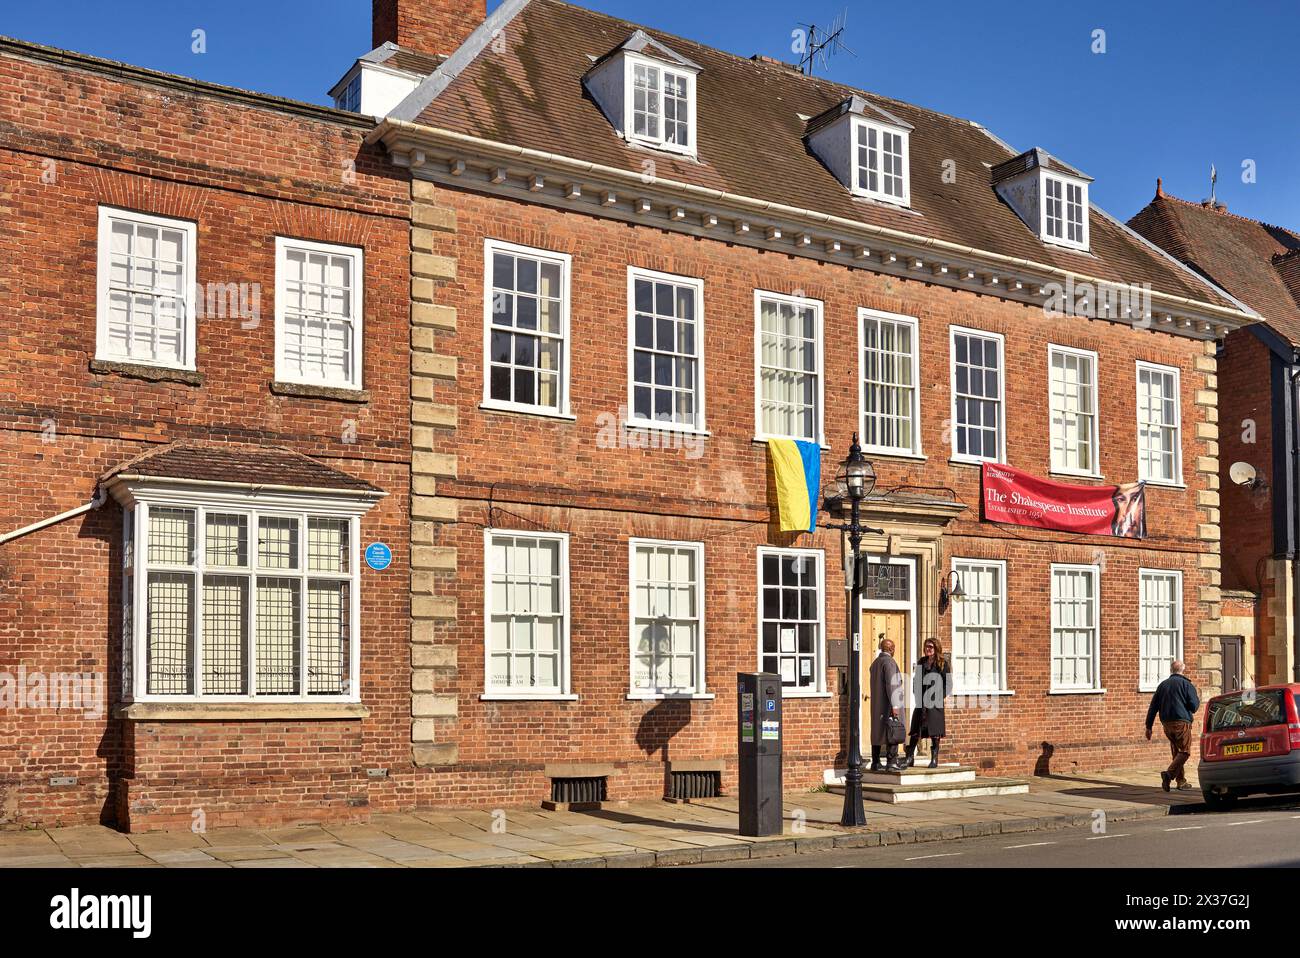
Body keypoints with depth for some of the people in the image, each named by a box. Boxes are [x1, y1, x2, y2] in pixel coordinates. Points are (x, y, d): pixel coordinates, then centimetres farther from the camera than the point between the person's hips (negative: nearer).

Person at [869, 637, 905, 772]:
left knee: (877, 732, 11)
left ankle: (875, 763, 13)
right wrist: (894, 706, -20)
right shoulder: (889, 662, -12)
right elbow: (890, 684, -19)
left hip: (876, 705, 9)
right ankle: (891, 762, -10)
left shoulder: (875, 663, 16)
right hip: (888, 704, -9)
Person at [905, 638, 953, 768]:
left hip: (935, 700, -4)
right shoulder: (921, 662, 14)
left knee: (934, 731, 0)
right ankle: (910, 757, 7)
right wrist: (917, 694, 8)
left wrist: (941, 696, -10)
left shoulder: (943, 663, 0)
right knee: (915, 730, 3)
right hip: (921, 701, 4)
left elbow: (948, 683, -2)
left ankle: (934, 759, 8)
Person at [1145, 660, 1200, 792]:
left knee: (1176, 751, 16)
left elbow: (1153, 707, 13)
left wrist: (1149, 727, 15)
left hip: (1166, 723, 6)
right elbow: (1194, 706, -7)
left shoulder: (1162, 685, 14)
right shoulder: (1186, 684, -1)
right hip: (1181, 723, -6)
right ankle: (1169, 774, -25)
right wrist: (1198, 701, 17)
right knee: (1185, 751, -6)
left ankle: (1181, 781, 15)